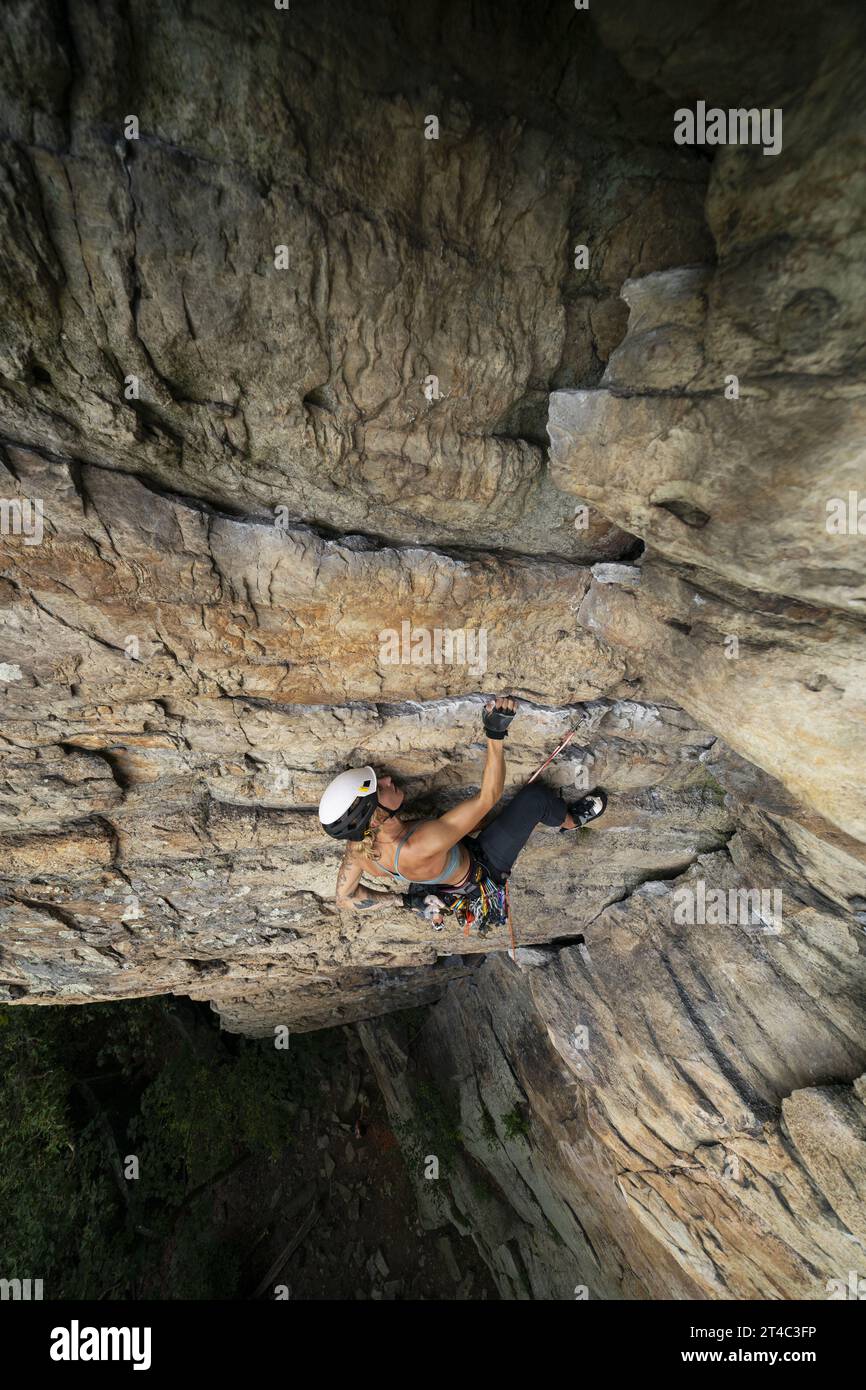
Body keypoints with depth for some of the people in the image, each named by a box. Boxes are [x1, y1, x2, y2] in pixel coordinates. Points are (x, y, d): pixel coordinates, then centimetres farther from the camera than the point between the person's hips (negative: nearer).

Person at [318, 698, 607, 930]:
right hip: (481, 873, -7)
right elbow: (488, 797, -41)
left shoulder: (359, 844, -24)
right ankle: (570, 820, 28)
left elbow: (345, 897, -5)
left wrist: (405, 900, -1)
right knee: (536, 794, -6)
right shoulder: (420, 847, -47)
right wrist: (496, 734, -44)